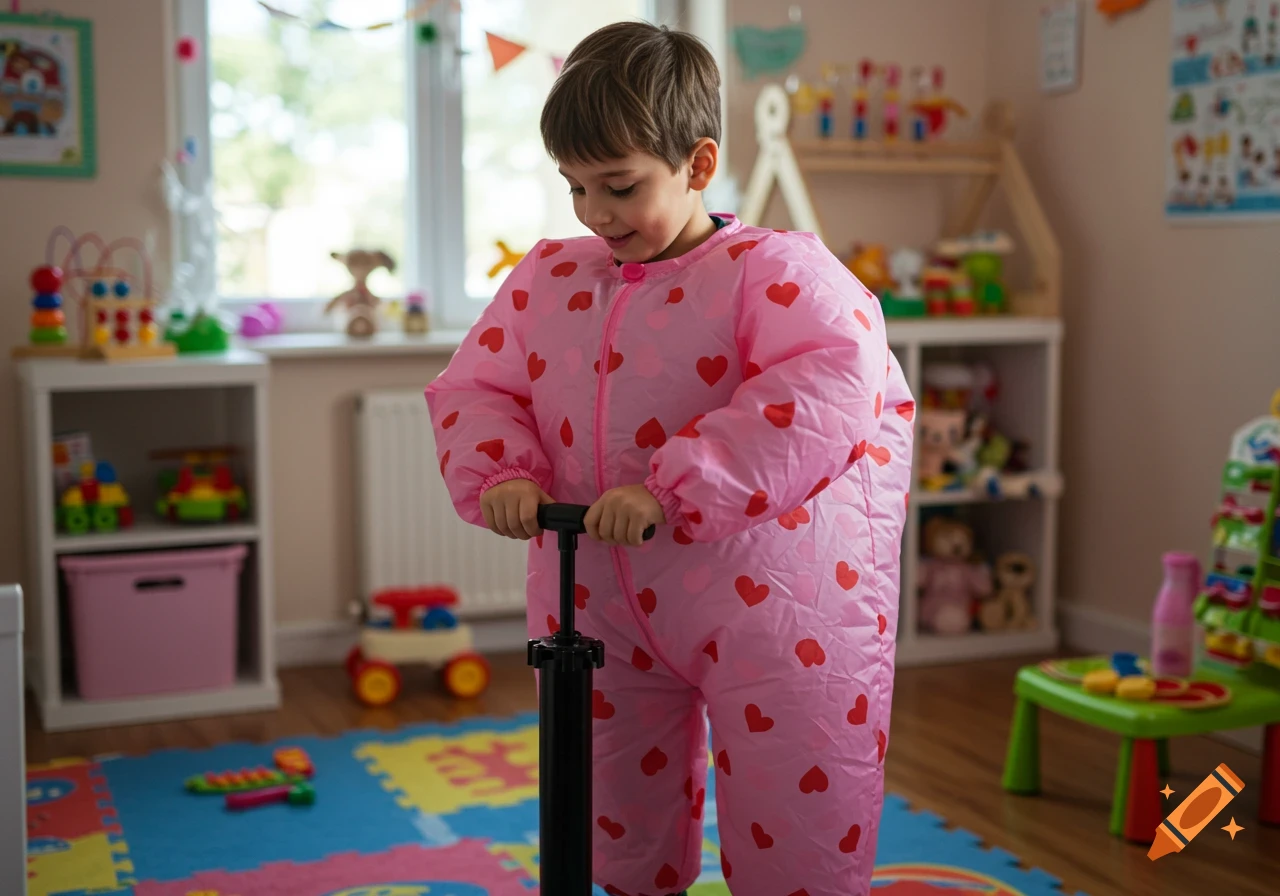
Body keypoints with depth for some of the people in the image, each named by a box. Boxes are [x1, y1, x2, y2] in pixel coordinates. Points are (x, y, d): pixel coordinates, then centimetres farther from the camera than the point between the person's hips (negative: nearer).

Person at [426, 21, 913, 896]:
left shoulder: (771, 270, -10)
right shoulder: (546, 279, 8)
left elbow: (832, 383, -25)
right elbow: (474, 386, 10)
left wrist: (674, 487, -31)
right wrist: (500, 473, -13)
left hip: (765, 603, -5)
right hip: (599, 609, 6)